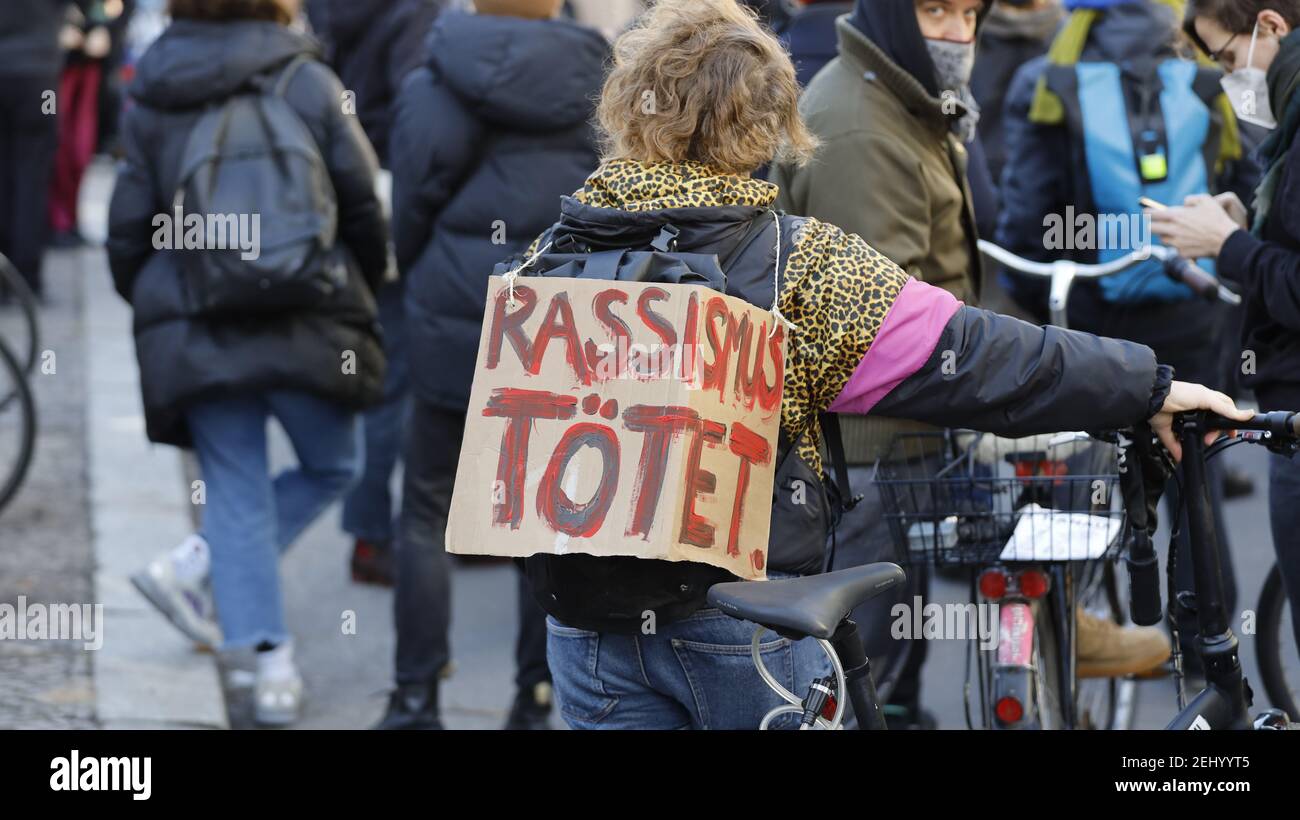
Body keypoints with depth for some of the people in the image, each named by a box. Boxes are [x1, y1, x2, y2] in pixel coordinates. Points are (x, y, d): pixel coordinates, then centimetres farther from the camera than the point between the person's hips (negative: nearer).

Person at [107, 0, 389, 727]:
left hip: (196, 333, 2)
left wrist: (151, 309, 21)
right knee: (331, 469, 18)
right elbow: (365, 204, -3)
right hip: (308, 329, -2)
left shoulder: (151, 101, 2)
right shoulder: (309, 83, -5)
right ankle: (195, 568, 3)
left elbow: (129, 230, 4)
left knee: (238, 495, 9)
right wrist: (366, 287, 15)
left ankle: (271, 662, -1)